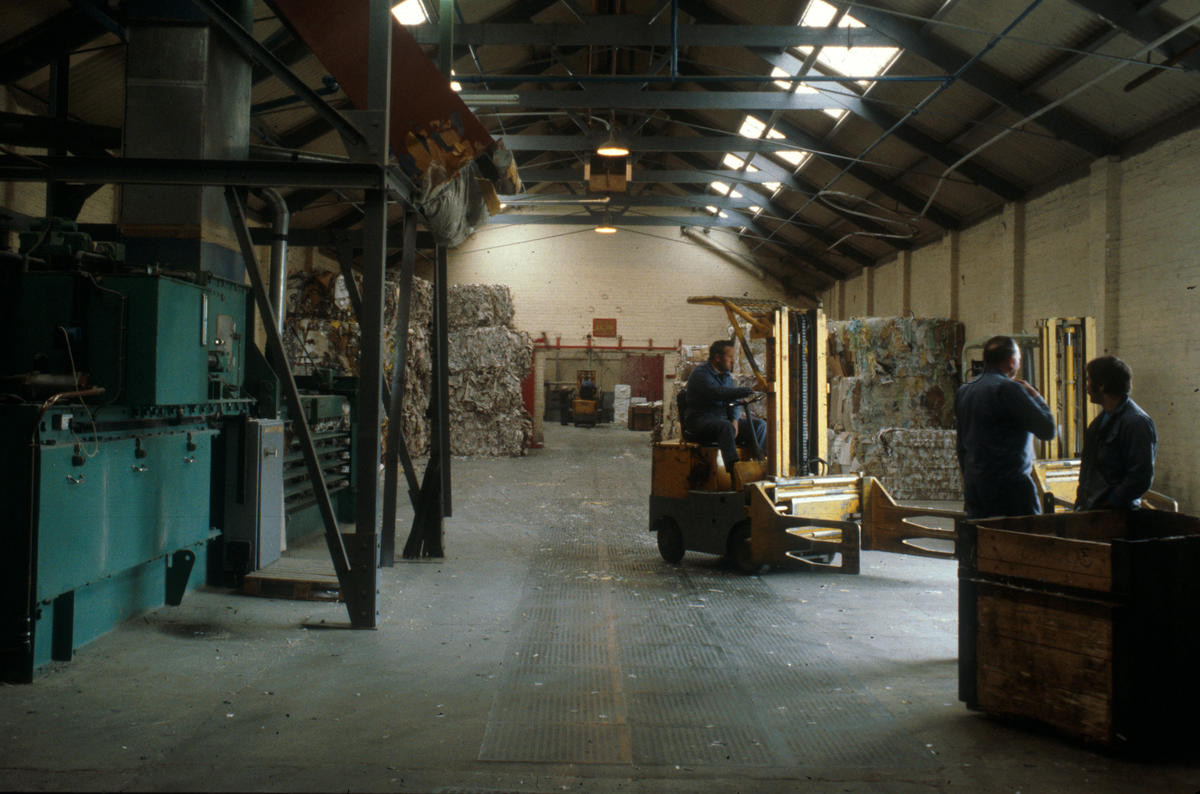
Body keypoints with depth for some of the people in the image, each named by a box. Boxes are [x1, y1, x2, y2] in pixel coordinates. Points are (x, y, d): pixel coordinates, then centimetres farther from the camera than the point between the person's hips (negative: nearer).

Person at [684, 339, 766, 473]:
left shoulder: (727, 376, 15)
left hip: (724, 418, 8)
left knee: (759, 424, -4)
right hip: (700, 421, -8)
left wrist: (735, 419, -11)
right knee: (726, 427, -38)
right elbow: (719, 393, -30)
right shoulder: (700, 374, -13)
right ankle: (734, 468, -48)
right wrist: (748, 391, -33)